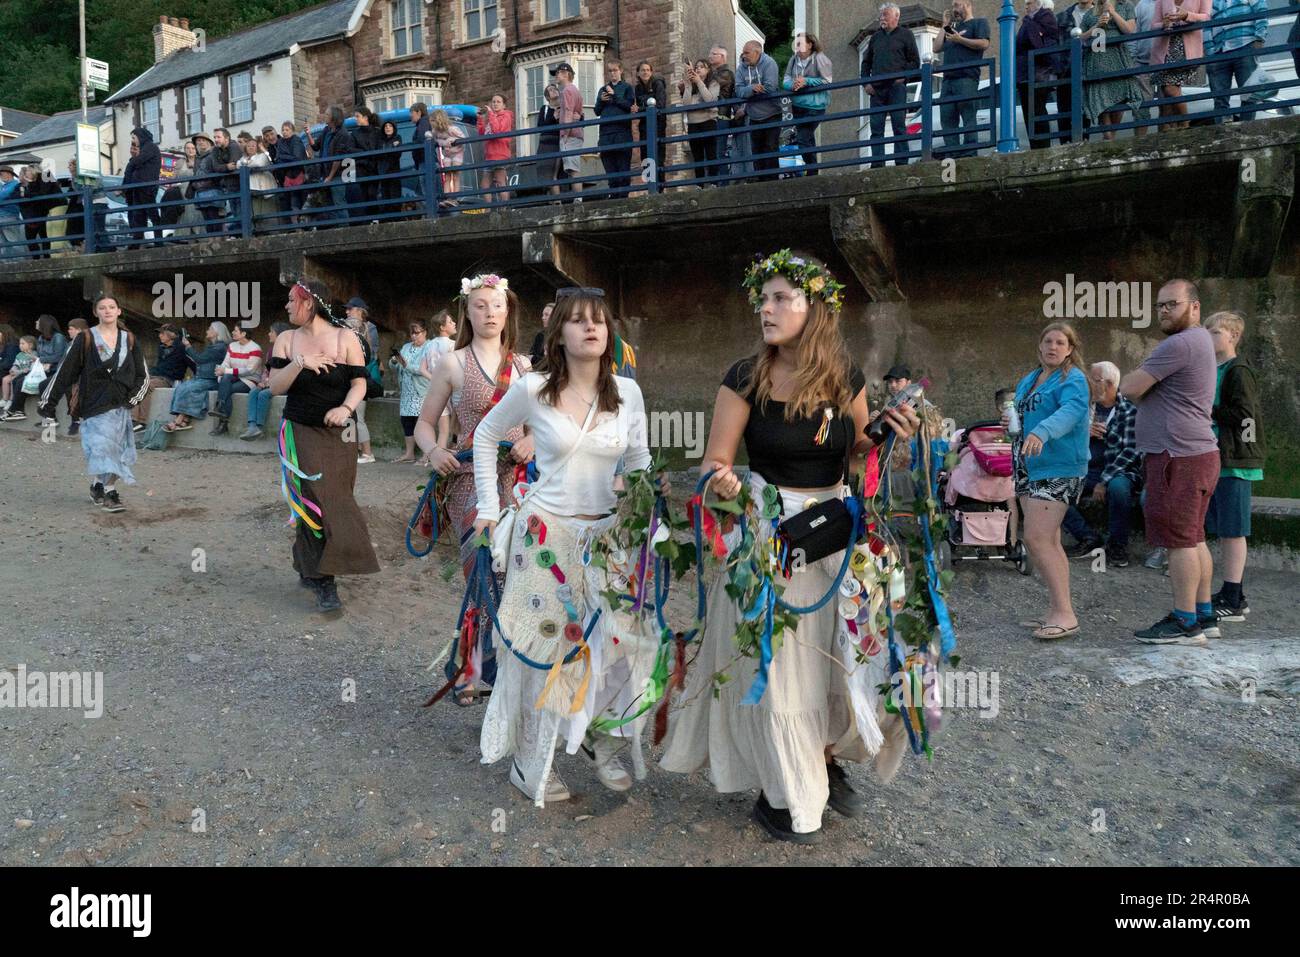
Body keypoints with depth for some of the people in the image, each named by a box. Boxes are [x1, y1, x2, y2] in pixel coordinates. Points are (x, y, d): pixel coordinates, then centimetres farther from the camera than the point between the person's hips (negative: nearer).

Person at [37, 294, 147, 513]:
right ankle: (109, 494, -8)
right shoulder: (85, 339, 0)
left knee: (115, 448, 4)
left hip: (120, 405, 4)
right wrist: (48, 401, 1)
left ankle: (99, 487, 18)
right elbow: (65, 371, 1)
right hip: (95, 404, -3)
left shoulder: (129, 340, 9)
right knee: (101, 446, -12)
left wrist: (134, 396, -3)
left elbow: (142, 376, 13)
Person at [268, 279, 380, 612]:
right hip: (301, 433, 0)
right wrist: (300, 363, -19)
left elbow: (359, 383, -3)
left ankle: (309, 570, 23)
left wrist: (346, 408, -22)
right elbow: (275, 387, -2)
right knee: (315, 501, -10)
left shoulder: (345, 338, -2)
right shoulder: (286, 340, 5)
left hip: (338, 435, 0)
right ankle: (324, 582, -7)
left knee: (335, 500, 4)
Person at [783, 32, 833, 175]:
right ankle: (813, 171, 29)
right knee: (809, 140, 17)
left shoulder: (819, 58, -12)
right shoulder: (794, 59, 4)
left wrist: (806, 81, -21)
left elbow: (828, 81, -14)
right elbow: (786, 80, 3)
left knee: (803, 139, -14)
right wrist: (792, 85, -20)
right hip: (798, 105, 7)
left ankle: (812, 172, -2)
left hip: (814, 106, -7)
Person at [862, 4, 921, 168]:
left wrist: (903, 77, -9)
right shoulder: (876, 37, 19)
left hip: (896, 87, -4)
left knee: (899, 127, -6)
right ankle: (877, 164, 1)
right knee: (876, 128, 0)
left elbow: (915, 61, 4)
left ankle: (901, 163, -6)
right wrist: (866, 82, 7)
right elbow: (866, 62, 21)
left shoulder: (905, 34, 7)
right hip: (876, 88, 4)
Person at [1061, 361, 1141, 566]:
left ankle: (1118, 545, -15)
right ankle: (1088, 538, -5)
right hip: (1087, 472, 5)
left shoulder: (1129, 410, -2)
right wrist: (1084, 433, -10)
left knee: (1117, 486, -38)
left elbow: (1131, 450, -13)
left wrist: (1105, 481, -21)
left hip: (1119, 472, -5)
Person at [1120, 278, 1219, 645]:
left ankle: (1185, 623, -3)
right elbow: (1150, 394, 23)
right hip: (1197, 453, 11)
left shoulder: (1181, 344, -15)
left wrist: (1130, 379, 4)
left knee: (1179, 540, -7)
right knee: (1193, 538, 15)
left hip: (1179, 456, -11)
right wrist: (1145, 390, 4)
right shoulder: (1201, 340, 21)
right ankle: (1204, 613, 22)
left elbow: (1129, 388, -16)